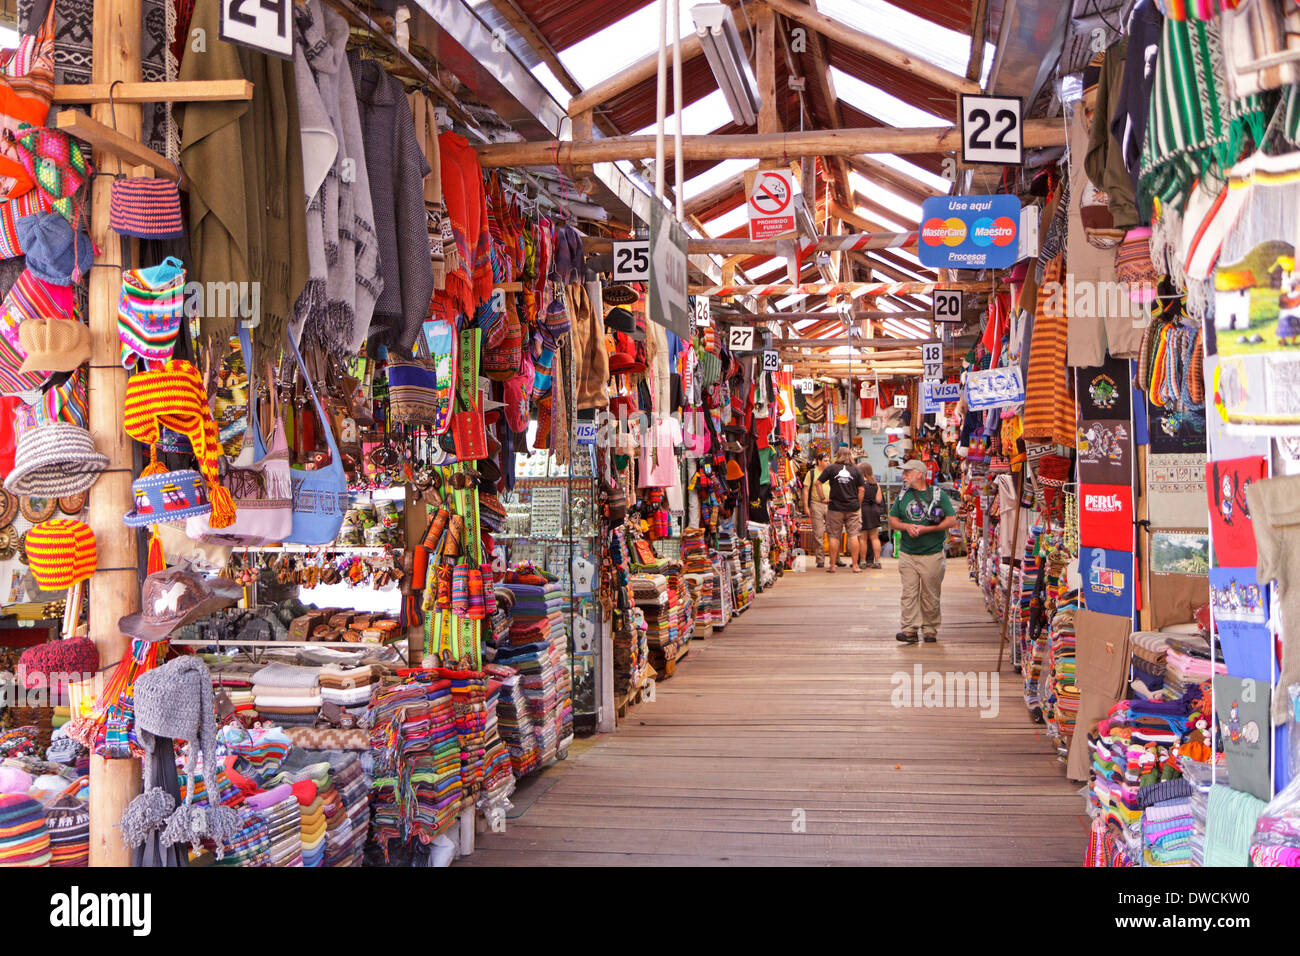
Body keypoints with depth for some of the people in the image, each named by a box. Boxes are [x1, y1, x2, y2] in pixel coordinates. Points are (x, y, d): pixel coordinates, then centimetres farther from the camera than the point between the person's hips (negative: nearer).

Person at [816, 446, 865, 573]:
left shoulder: (831, 468, -1)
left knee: (834, 536, 5)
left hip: (835, 507, -1)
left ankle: (832, 565, 8)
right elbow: (861, 489, 1)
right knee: (853, 535, 3)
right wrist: (858, 505, 10)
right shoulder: (856, 470, 2)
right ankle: (855, 565, 3)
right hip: (853, 507, 1)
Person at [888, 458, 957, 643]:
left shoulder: (939, 494, 0)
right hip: (907, 554, 3)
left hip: (932, 554, -3)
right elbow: (892, 520, 15)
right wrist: (906, 526, -7)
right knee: (909, 593, -4)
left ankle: (930, 630, 12)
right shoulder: (903, 495, 12)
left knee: (930, 596, 2)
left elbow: (951, 520, -4)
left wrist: (926, 529, -13)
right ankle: (909, 630, -5)